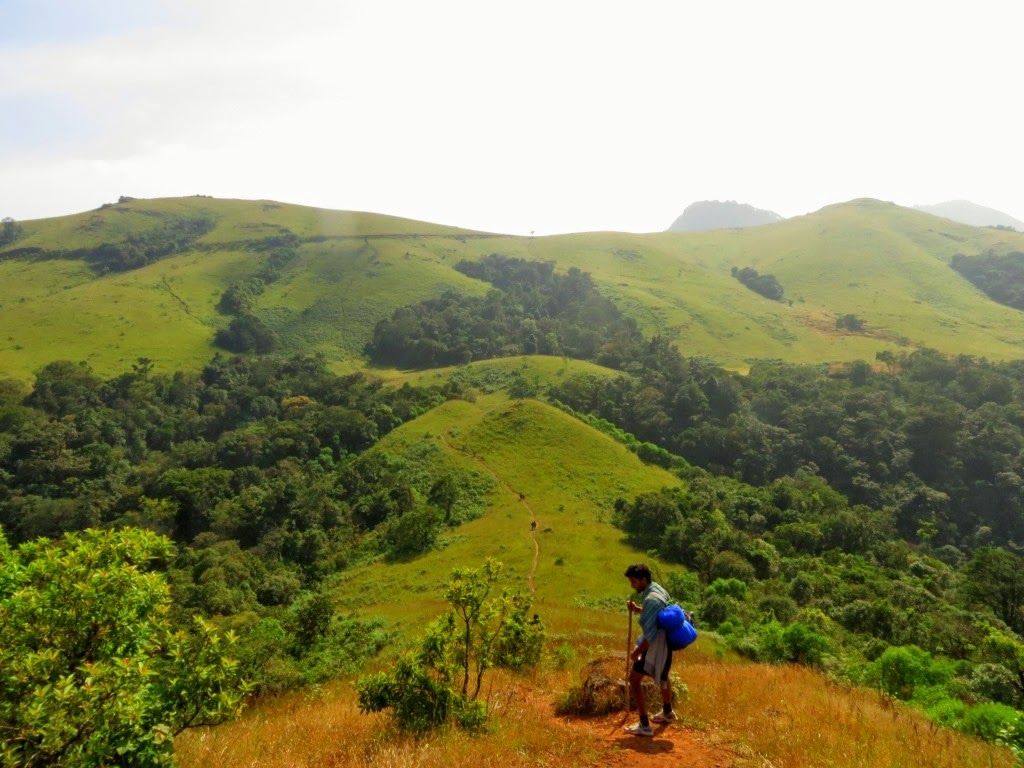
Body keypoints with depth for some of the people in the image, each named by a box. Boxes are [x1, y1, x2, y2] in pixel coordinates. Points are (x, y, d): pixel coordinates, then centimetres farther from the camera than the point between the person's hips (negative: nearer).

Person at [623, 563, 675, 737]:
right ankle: (667, 713, 52)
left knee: (634, 679, -5)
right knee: (662, 677, 30)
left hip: (656, 646, -10)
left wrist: (637, 652, -17)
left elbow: (650, 634, -28)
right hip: (666, 643, 10)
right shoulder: (657, 589, 2)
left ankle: (644, 726, -1)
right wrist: (637, 609, 4)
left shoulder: (651, 599, -28)